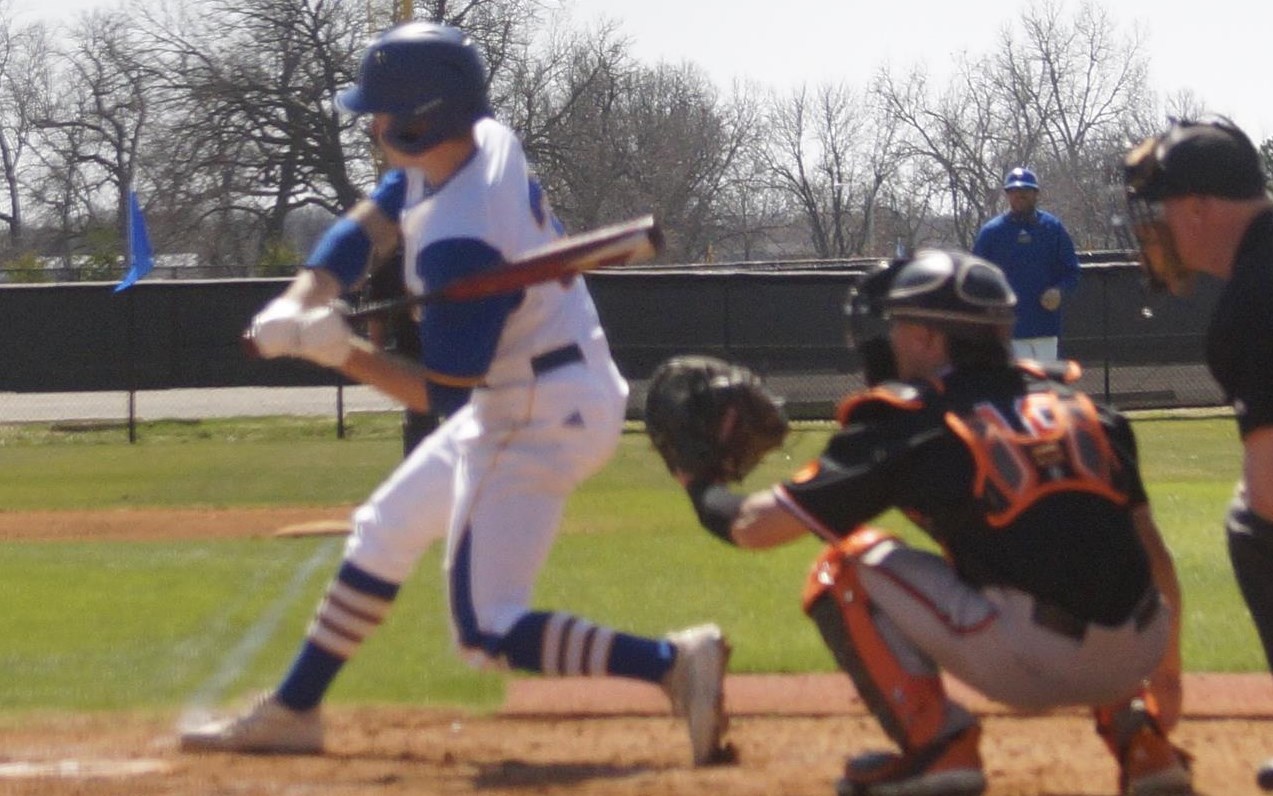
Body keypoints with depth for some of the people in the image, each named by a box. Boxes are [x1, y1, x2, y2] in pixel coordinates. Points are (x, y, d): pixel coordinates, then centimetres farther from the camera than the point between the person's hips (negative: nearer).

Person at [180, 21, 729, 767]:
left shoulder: (458, 243, -28)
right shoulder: (487, 143, -1)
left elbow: (443, 392, -23)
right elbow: (365, 228, 7)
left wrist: (340, 351, -20)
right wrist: (299, 301, -7)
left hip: (539, 422, -10)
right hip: (516, 404, 10)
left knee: (487, 630, -11)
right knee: (384, 534, 21)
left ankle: (674, 662, -21)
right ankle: (292, 711, 32)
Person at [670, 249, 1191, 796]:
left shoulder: (907, 423, 4)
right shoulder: (1072, 401, 19)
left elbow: (755, 528, 7)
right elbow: (1151, 550, 19)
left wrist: (701, 488, 28)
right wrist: (1168, 670, 30)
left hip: (1029, 666, -6)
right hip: (1132, 660, 6)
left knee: (844, 571, 10)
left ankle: (935, 747, 0)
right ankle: (1142, 738, 22)